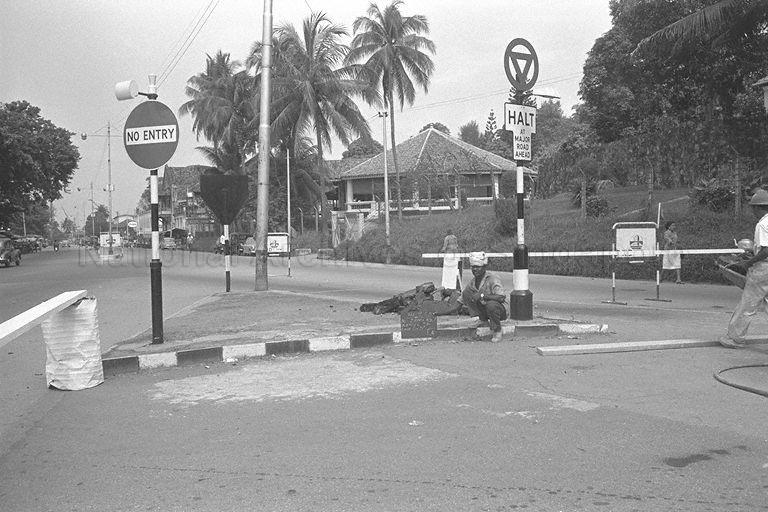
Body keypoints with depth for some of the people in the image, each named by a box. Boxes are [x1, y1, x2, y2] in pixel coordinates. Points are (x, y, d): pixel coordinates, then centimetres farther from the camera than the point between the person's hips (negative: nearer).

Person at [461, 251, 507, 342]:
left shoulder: (493, 279, -21)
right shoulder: (472, 281, -1)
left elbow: (502, 297, -34)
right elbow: (463, 300, 9)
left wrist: (482, 296, -35)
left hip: (500, 311, -6)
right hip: (483, 309, 6)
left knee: (491, 304, -40)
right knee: (466, 292, -9)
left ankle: (497, 331, -13)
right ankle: (483, 320, 0)